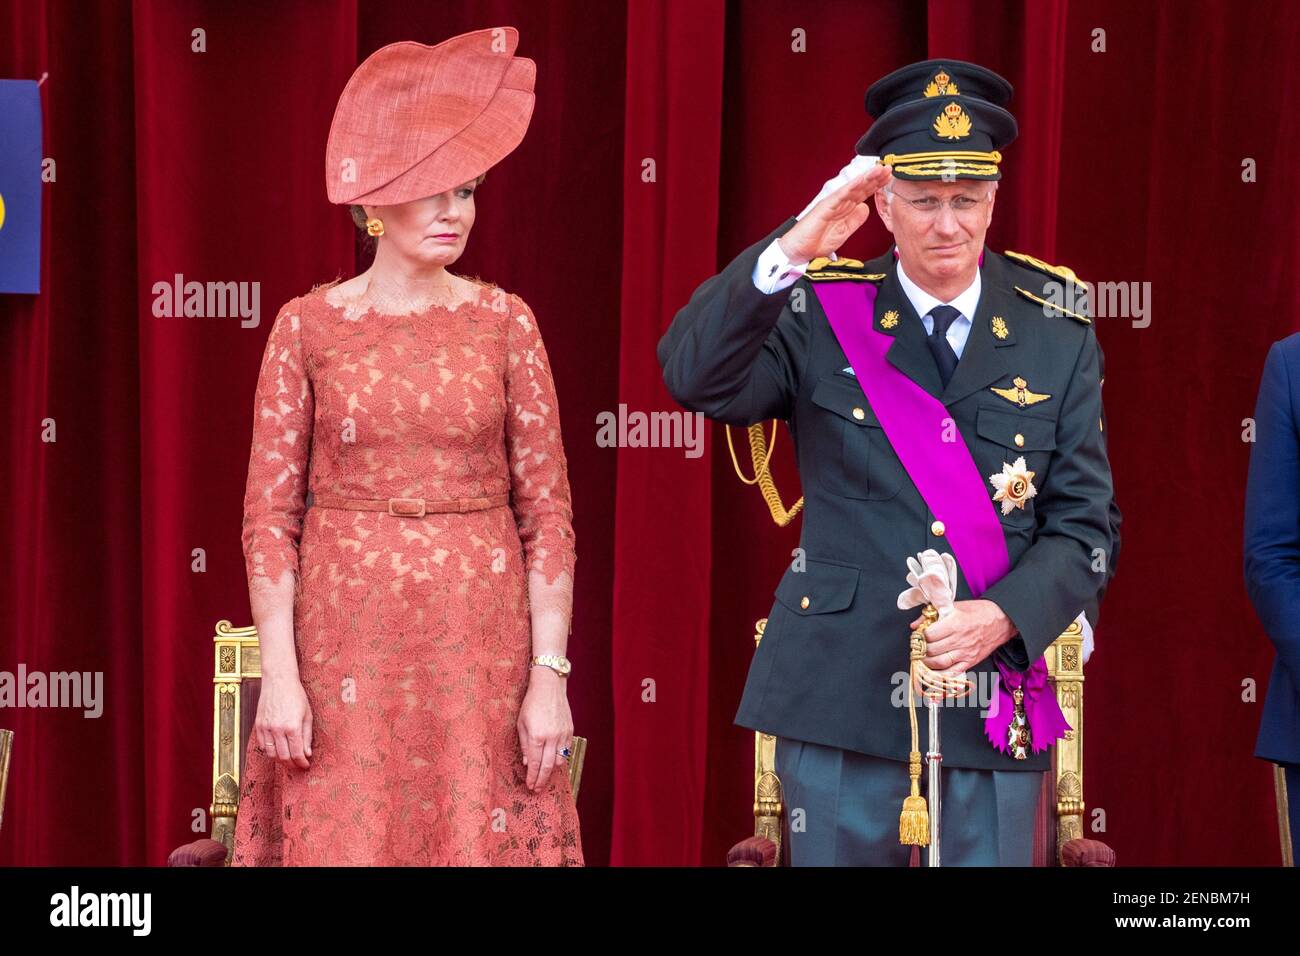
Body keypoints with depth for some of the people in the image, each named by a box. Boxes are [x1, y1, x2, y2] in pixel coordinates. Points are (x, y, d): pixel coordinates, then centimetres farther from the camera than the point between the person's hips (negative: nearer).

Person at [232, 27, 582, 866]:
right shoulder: (308, 326, 1)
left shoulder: (506, 322, 2)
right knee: (342, 838, 3)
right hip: (346, 647, 0)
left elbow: (548, 508, 1)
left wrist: (550, 675, -5)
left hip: (480, 646, 1)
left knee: (482, 838, 4)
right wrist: (279, 671, -7)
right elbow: (270, 512, 1)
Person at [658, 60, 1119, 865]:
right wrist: (792, 250, -25)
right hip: (843, 696, -1)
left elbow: (1087, 523, 3)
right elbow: (697, 376, -15)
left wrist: (1003, 617, -14)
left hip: (996, 698, 1)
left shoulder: (1058, 335, 4)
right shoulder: (821, 316, 1)